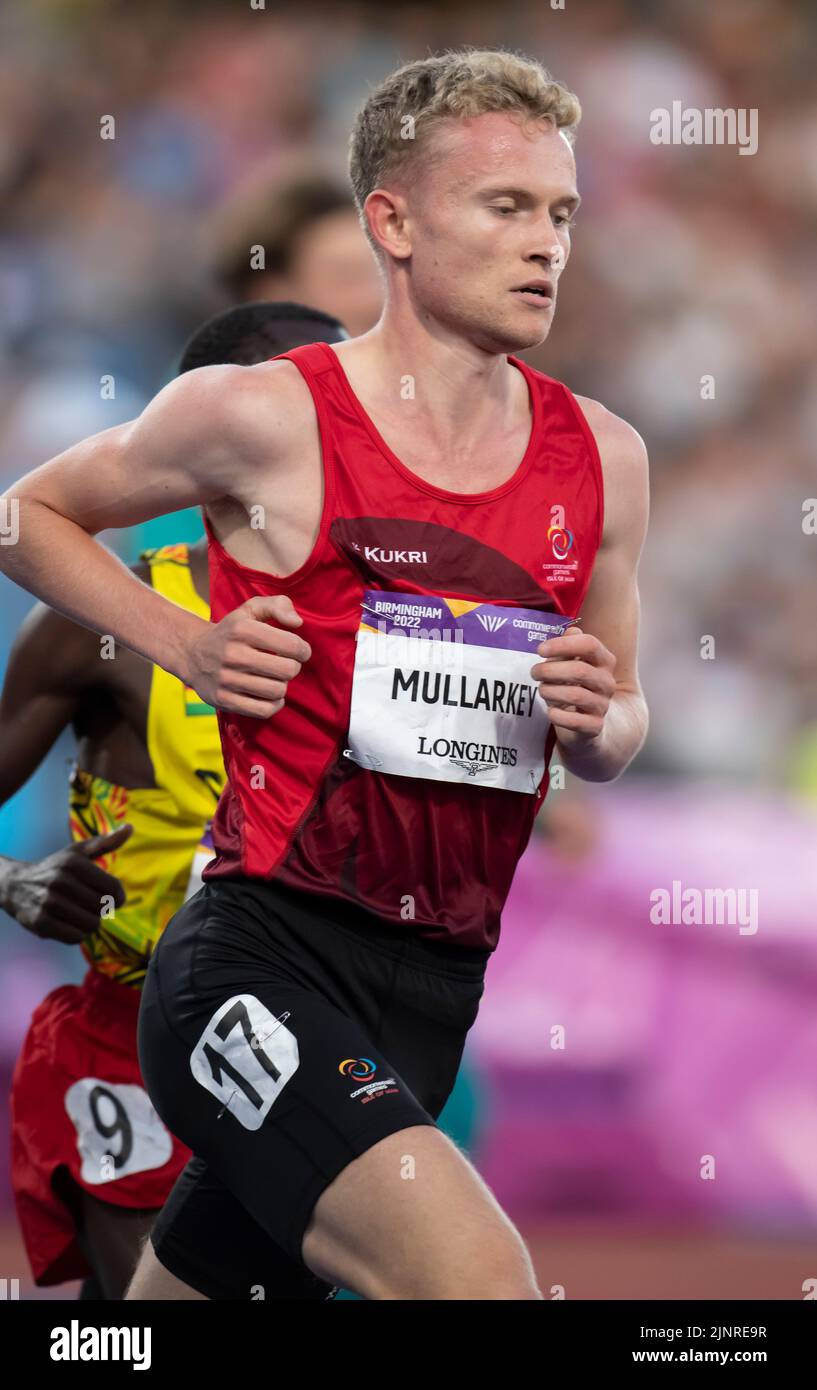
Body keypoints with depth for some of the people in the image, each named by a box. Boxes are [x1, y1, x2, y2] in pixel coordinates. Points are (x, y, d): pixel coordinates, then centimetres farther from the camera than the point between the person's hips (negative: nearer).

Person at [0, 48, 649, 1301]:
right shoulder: (262, 418, -7)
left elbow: (616, 731, 20)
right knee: (481, 1279, -28)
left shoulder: (600, 458, 7)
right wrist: (184, 645, -6)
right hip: (259, 957, -6)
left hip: (432, 996, 6)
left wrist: (598, 723, -4)